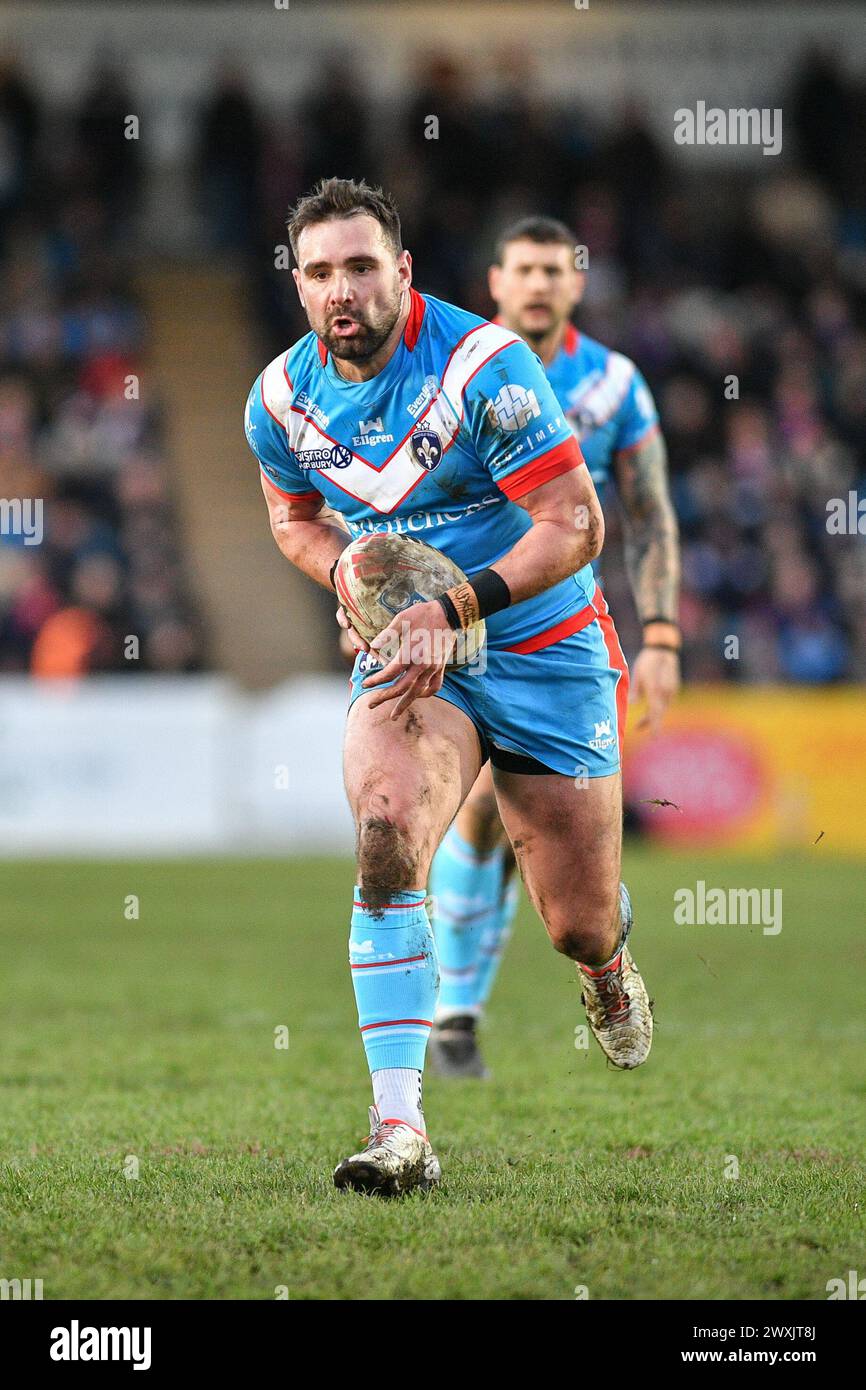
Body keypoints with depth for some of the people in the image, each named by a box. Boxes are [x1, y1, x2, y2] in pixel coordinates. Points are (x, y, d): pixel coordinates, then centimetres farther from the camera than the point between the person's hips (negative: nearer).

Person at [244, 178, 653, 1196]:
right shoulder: (282, 397, -4)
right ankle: (399, 1129, -31)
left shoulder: (483, 366, -20)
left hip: (544, 651, -2)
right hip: (405, 656, 2)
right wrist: (353, 584, -4)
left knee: (578, 926, 6)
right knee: (386, 833, -29)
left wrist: (451, 609, -30)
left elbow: (576, 524, -20)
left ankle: (607, 968, 49)